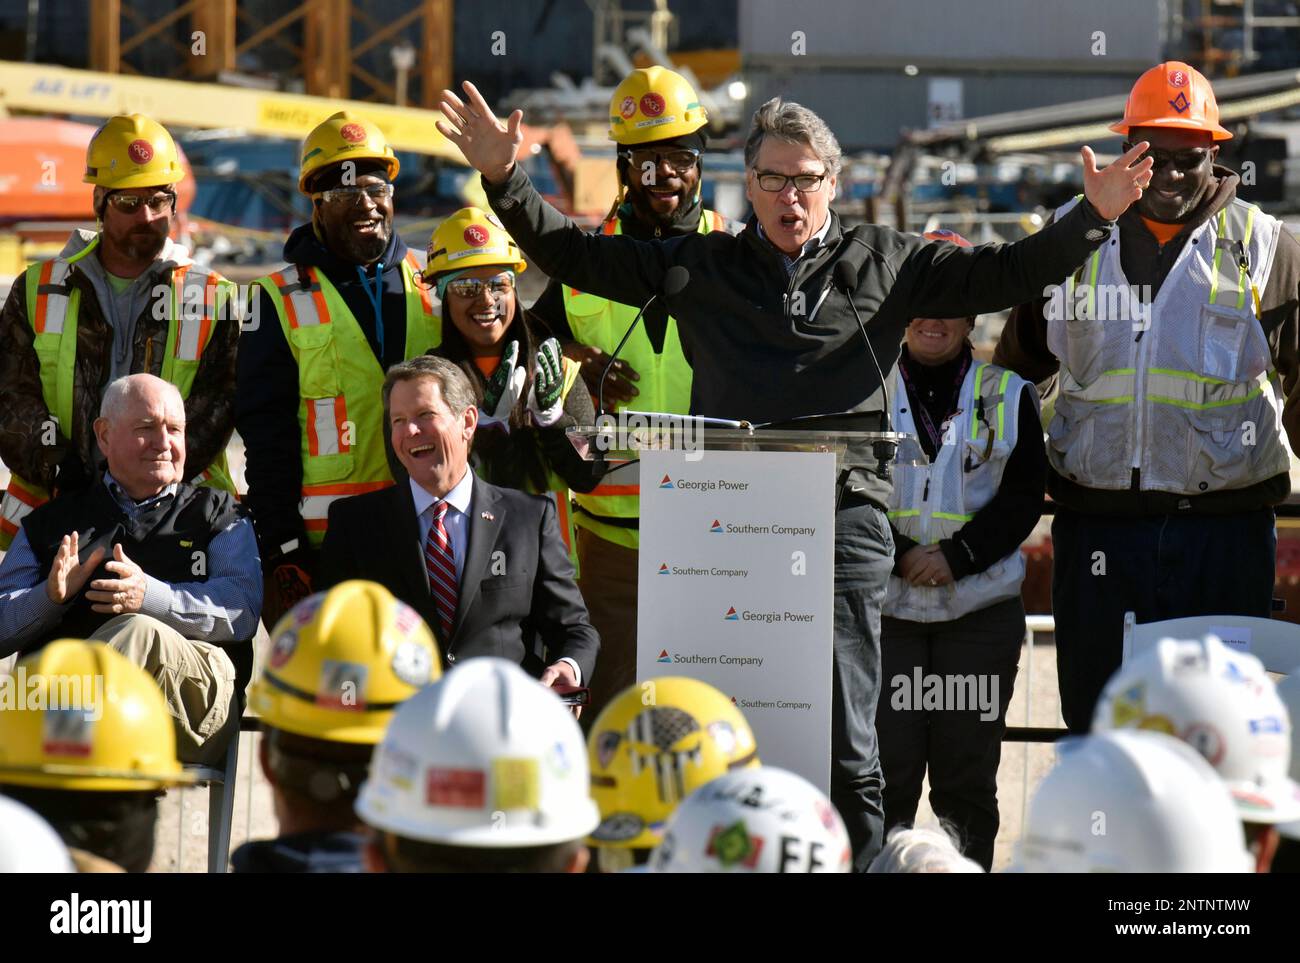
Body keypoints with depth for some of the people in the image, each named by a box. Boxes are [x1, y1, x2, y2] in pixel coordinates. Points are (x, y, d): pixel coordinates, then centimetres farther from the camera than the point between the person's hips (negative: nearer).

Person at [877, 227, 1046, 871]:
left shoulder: (1008, 396, 8)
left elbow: (1023, 497, 1)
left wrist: (957, 557, -12)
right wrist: (899, 554, -12)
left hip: (980, 608, 0)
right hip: (882, 605, 0)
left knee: (967, 772, 3)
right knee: (884, 766, -3)